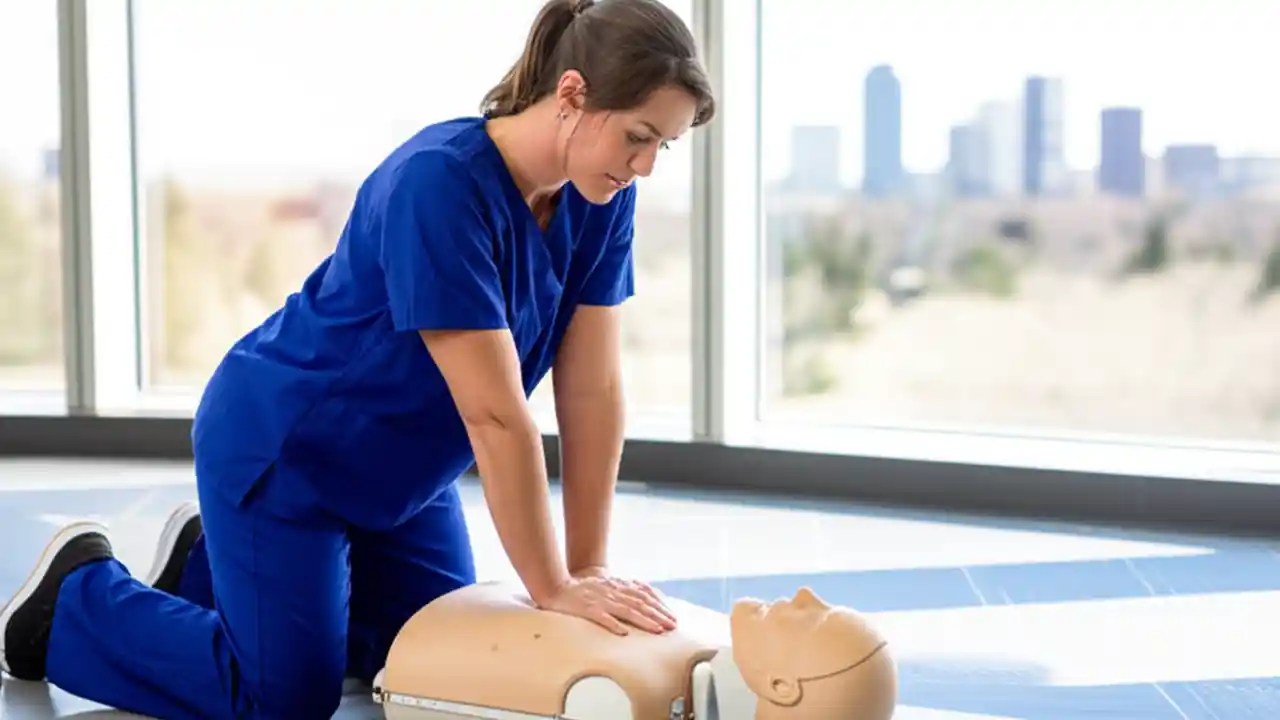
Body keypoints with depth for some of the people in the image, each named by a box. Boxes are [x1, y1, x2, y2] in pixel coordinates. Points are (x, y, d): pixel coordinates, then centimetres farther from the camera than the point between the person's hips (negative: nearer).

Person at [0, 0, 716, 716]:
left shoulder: (599, 200, -12)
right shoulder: (438, 184, -35)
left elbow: (593, 389, -11)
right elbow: (496, 415, -34)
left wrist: (590, 567, -13)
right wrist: (552, 590, -29)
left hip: (401, 464, 8)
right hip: (281, 451, -8)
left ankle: (212, 564, 30)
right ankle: (77, 591, 18)